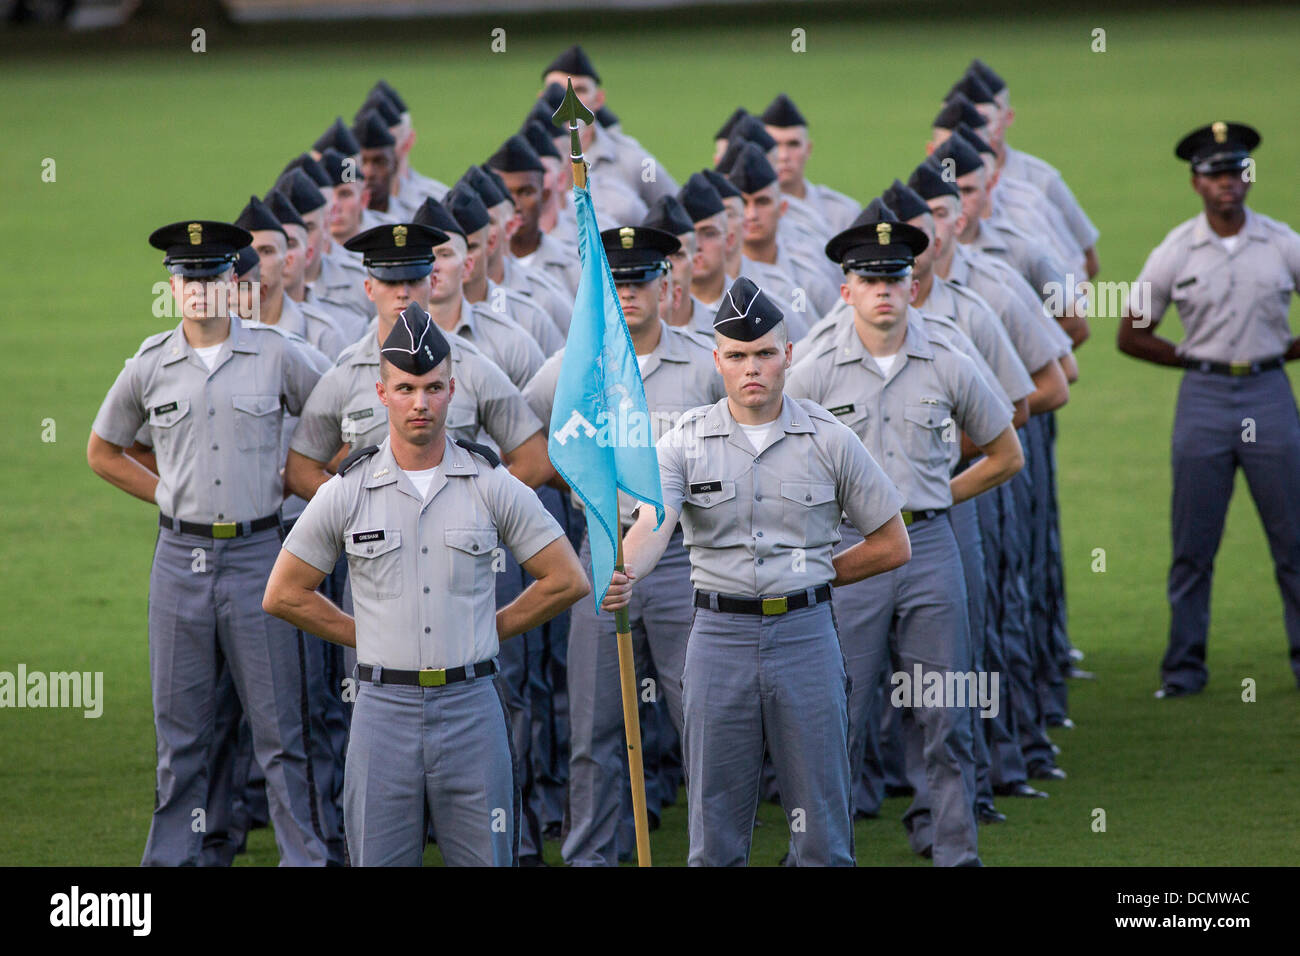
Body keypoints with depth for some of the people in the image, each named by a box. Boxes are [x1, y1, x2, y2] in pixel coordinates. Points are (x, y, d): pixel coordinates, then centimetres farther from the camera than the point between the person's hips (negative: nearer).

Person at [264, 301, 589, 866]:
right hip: (384, 708, 0)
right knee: (378, 861, 1)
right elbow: (284, 594, 8)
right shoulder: (346, 493, 2)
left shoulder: (493, 485, 2)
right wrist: (367, 637, 6)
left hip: (471, 707, 0)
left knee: (485, 861, 0)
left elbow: (567, 580, 6)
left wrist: (488, 630, 6)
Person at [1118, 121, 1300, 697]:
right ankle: (1185, 665, 6)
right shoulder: (1175, 253, 2)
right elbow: (1132, 335, 8)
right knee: (1192, 546, 0)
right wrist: (1199, 360, 3)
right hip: (1204, 398, 0)